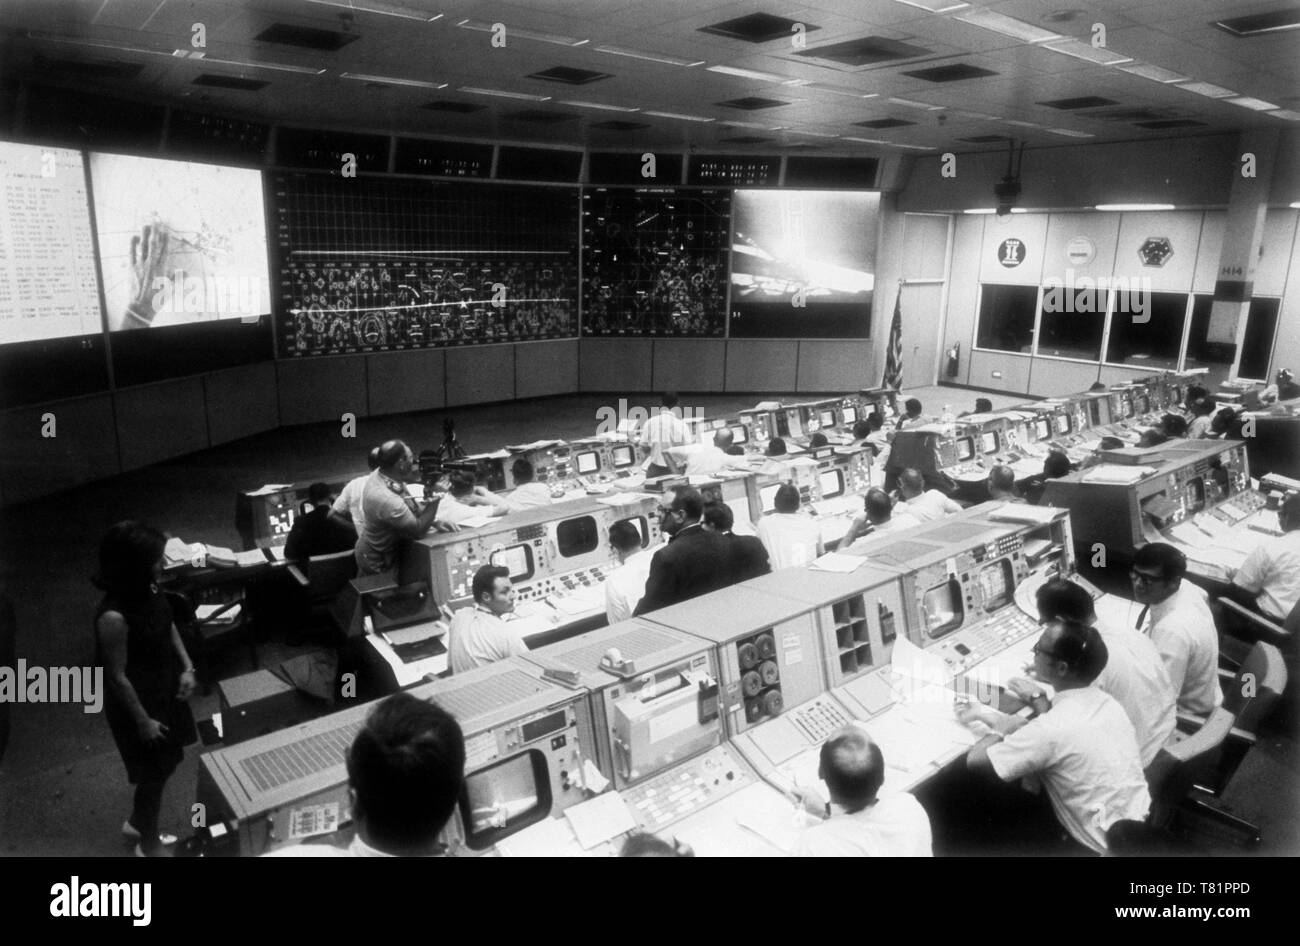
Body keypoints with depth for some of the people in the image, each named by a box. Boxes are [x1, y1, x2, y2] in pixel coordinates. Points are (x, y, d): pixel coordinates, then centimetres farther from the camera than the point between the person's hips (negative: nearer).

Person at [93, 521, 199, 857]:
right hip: (138, 702, -8)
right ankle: (148, 846, 37)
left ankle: (137, 824, 50)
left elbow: (168, 625, 9)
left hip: (164, 690, 8)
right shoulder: (114, 617, -33)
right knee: (154, 773, 12)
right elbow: (117, 676, -23)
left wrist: (187, 666, 0)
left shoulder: (148, 590, -10)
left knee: (166, 763, 25)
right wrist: (142, 721, -15)